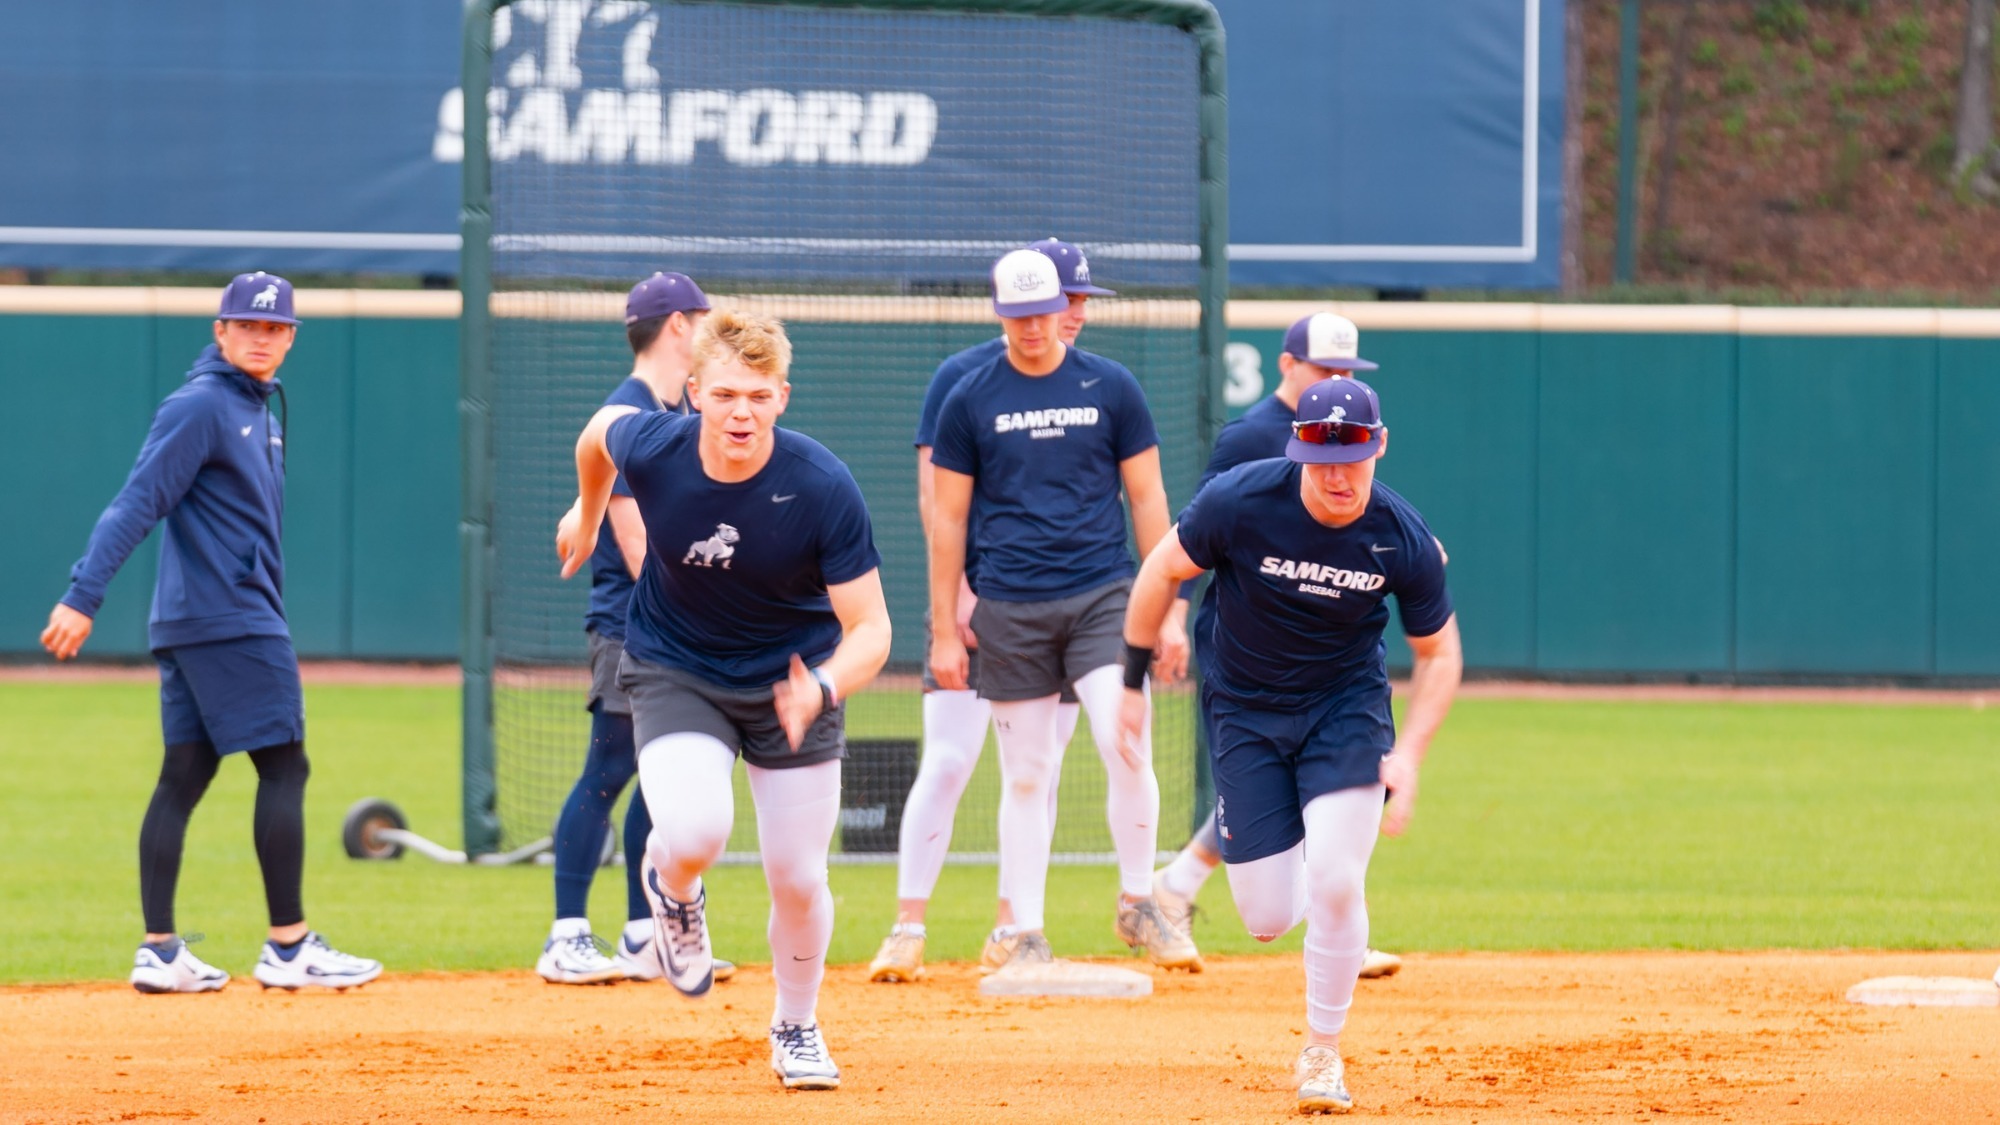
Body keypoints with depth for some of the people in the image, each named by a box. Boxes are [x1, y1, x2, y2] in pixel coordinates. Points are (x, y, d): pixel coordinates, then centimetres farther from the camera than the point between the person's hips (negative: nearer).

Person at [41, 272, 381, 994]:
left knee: (183, 777, 5)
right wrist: (82, 597, -26)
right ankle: (288, 948, -4)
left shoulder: (259, 410, 18)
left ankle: (160, 953, 4)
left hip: (189, 628, 9)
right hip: (231, 624, -9)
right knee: (283, 767, -6)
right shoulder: (200, 407, -11)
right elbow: (136, 505, -18)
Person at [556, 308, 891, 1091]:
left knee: (798, 879, 2)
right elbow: (601, 429, 3)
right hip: (674, 669, 0)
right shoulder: (650, 448, -23)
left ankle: (797, 1027, 32)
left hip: (790, 675, 0)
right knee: (695, 831, -26)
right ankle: (672, 890, 13)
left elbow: (870, 629, -25)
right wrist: (586, 517, 21)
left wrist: (821, 690, -45)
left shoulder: (823, 488, -28)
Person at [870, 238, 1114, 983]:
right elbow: (934, 498, -4)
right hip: (980, 602, -3)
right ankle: (908, 928, -4)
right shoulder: (961, 378, -1)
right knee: (947, 763, -9)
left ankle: (1011, 932, 13)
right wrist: (959, 593, -13)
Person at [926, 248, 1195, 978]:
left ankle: (1137, 905, 1)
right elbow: (948, 519, 6)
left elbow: (1147, 499, 8)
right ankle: (1026, 937, 9)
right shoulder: (971, 400, 3)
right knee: (1025, 774, 3)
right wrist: (944, 631, 3)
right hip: (1010, 610, 0)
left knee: (1128, 748, -15)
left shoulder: (1111, 389, 4)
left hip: (1101, 596, 0)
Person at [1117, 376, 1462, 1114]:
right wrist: (1133, 681, -2)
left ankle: (1322, 1053, 2)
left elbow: (1439, 653, -3)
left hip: (1346, 707, 0)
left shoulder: (1404, 540, -17)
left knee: (1334, 882, -20)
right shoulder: (1242, 502, -22)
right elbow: (1162, 571, -5)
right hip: (1244, 713, 0)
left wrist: (1409, 752, -15)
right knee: (1267, 919, -3)